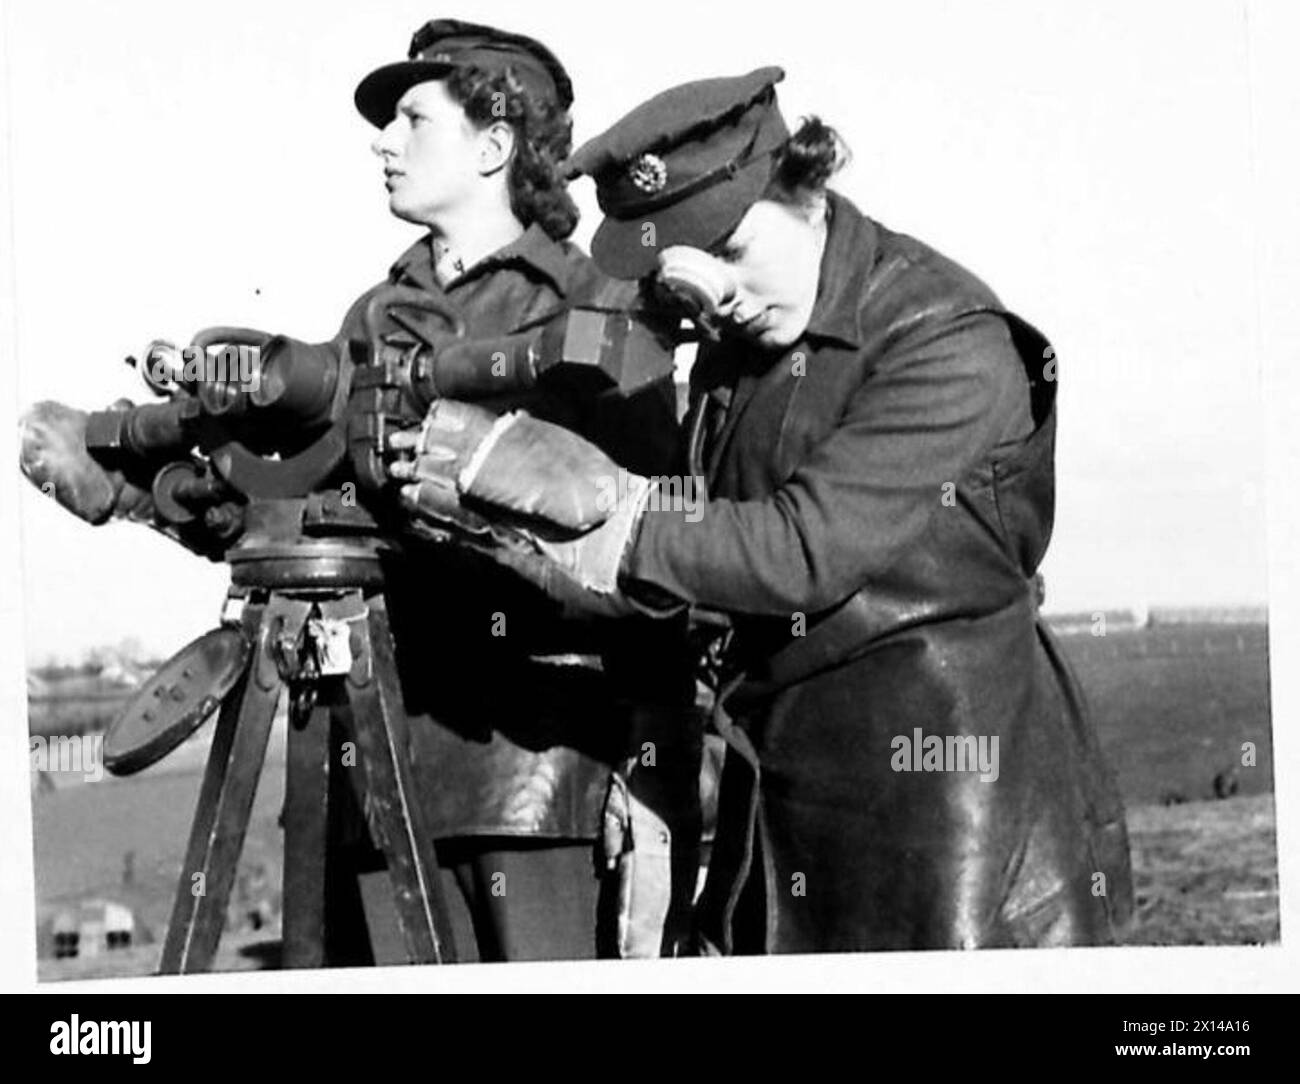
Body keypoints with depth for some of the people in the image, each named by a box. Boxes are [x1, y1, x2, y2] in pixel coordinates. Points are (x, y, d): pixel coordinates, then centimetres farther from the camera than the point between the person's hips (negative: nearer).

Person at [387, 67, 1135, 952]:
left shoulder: (949, 338, -13)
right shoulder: (730, 356, 11)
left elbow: (809, 549, -20)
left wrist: (587, 510, -16)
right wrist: (507, 518, -5)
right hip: (782, 770, 7)